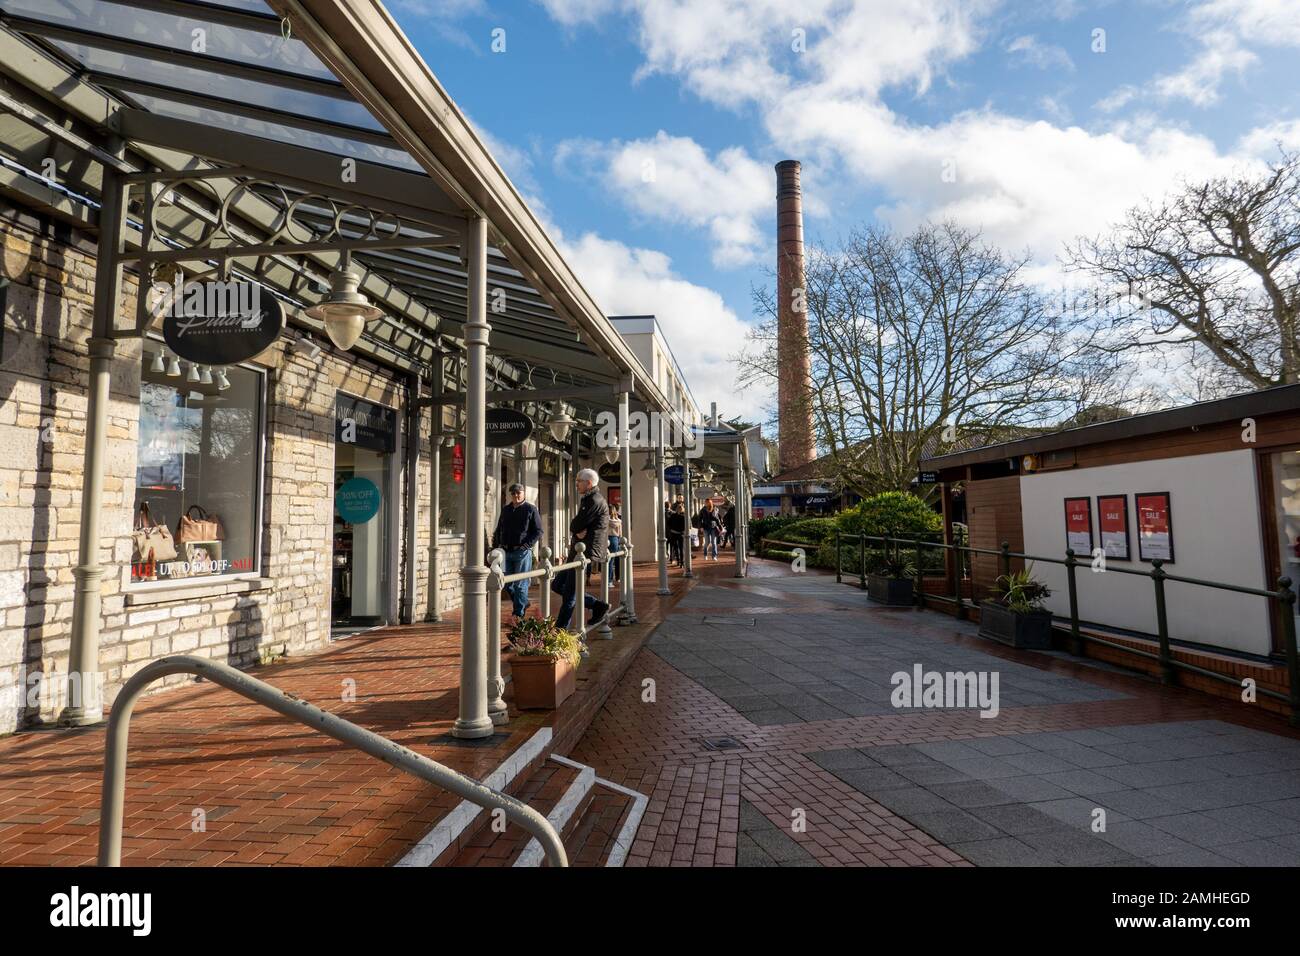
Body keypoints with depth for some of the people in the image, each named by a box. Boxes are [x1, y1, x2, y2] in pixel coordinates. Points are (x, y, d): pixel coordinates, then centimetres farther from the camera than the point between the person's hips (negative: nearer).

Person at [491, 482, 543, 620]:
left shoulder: (531, 509, -2)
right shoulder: (506, 509, 13)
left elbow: (538, 531, -4)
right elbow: (499, 530, 22)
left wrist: (526, 545, -14)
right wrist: (496, 546, 10)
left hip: (522, 552, -5)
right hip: (506, 552, 5)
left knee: (520, 584, -2)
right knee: (507, 583, 8)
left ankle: (519, 614, 5)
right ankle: (523, 603, 27)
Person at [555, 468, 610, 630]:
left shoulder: (594, 500, -14)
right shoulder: (588, 499, 20)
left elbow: (575, 525, -19)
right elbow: (576, 527, 14)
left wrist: (575, 529, 3)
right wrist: (578, 531, -7)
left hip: (587, 553, -11)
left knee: (569, 594, -5)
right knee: (558, 585, 13)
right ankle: (598, 606, 15)